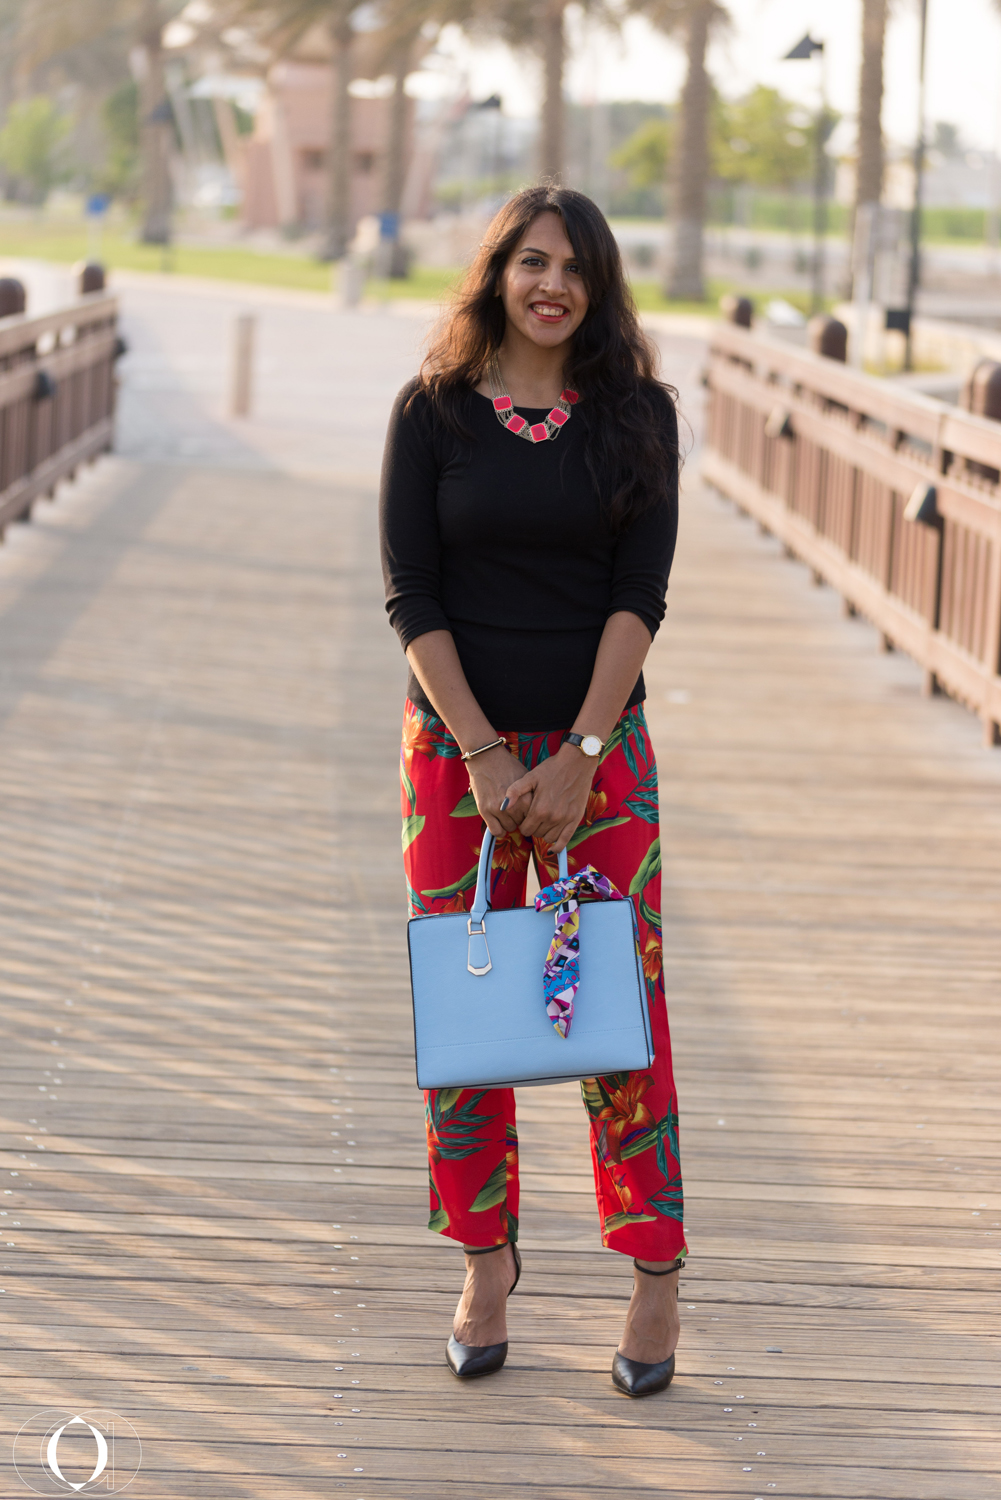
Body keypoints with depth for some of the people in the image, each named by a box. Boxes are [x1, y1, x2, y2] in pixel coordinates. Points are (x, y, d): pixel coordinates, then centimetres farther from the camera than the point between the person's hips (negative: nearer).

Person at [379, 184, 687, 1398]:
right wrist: (485, 756, -12)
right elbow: (412, 594, -4)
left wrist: (577, 758, -13)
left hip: (600, 744, -1)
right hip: (455, 747, 1)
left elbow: (639, 595, -5)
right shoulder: (434, 411, 0)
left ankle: (656, 1276, 4)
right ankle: (486, 1267, 16)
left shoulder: (636, 414, 1)